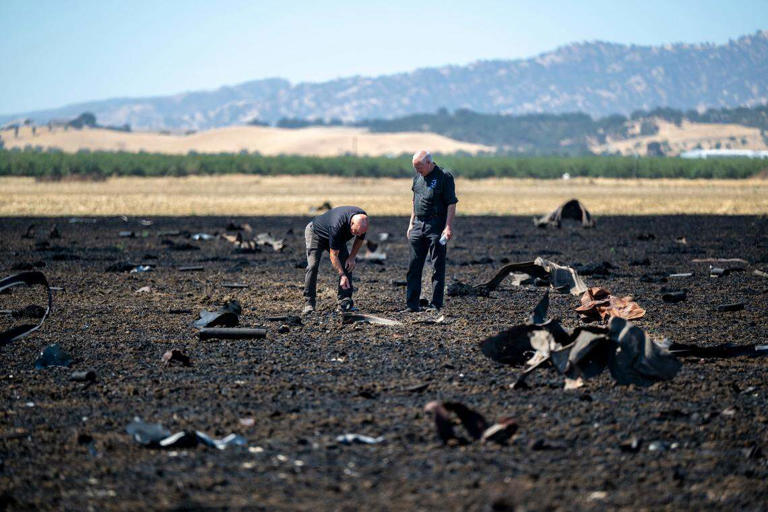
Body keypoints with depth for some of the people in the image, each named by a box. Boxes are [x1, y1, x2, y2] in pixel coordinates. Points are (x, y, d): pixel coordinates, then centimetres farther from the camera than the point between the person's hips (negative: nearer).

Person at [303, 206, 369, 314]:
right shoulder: (337, 225, -44)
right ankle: (309, 303, -18)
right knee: (313, 265, -23)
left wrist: (352, 257, -9)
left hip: (339, 239, 6)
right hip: (315, 233, -6)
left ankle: (345, 302, -8)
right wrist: (342, 275, -40)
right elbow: (333, 254, -36)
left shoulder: (363, 220, -25)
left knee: (347, 265, -9)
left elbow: (360, 238, -1)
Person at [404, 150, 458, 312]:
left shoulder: (444, 177, -7)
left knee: (437, 267, -1)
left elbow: (452, 204, -10)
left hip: (436, 226, -7)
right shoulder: (418, 177, 13)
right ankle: (412, 304, 8)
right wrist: (411, 224, 18)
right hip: (418, 225, 7)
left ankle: (436, 304, 3)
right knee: (414, 267, 5)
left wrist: (448, 227, -16)